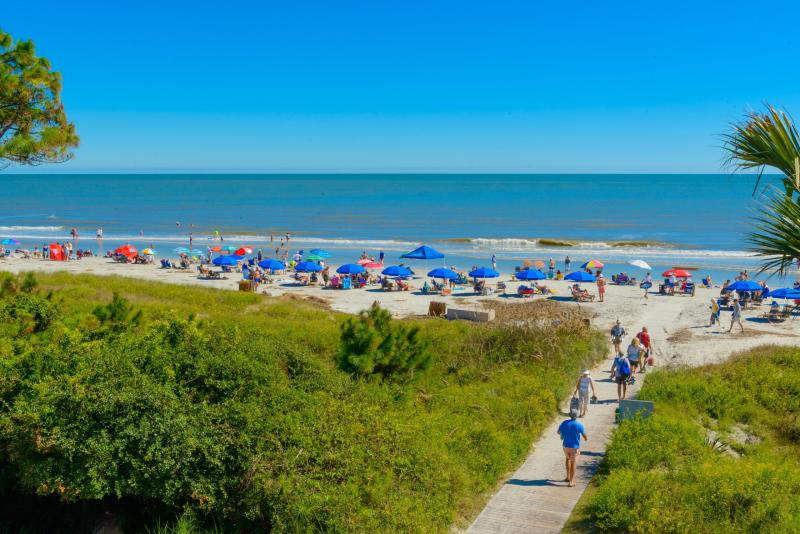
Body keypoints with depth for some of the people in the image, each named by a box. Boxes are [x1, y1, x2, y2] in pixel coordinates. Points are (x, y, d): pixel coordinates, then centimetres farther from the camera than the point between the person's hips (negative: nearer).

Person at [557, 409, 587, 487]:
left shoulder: (564, 423, -10)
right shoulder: (579, 425, -16)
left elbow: (559, 432, 4)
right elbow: (585, 436, -6)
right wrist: (586, 439, 17)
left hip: (566, 445, 3)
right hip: (575, 446, -3)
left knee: (567, 459, 27)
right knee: (573, 463, 7)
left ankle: (568, 477, 30)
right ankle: (571, 481, 8)